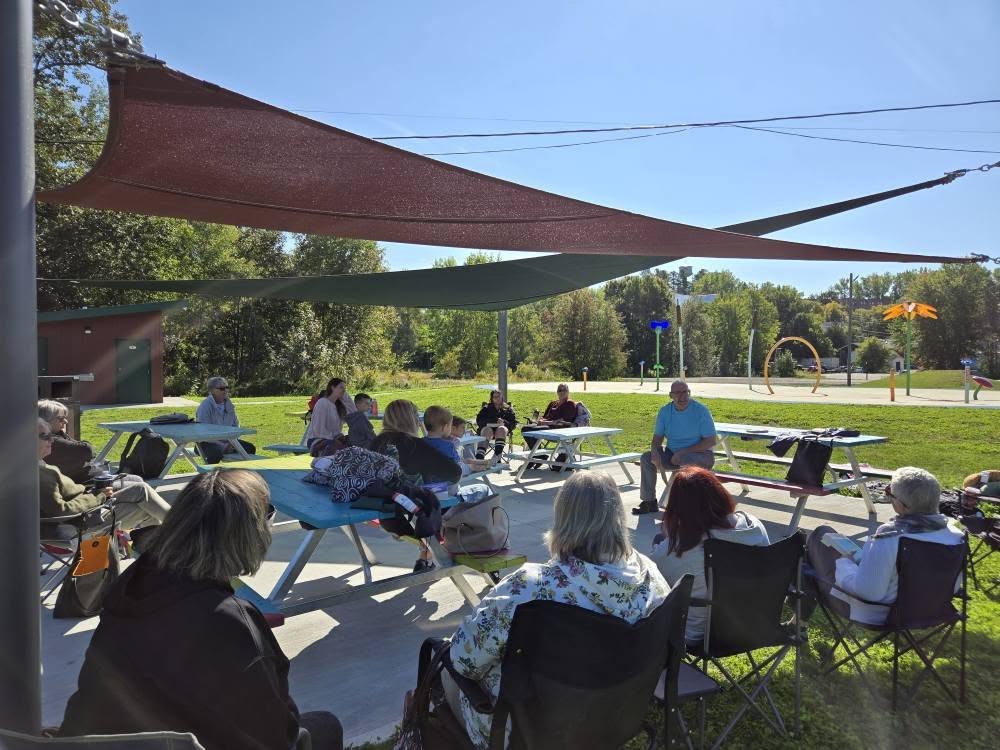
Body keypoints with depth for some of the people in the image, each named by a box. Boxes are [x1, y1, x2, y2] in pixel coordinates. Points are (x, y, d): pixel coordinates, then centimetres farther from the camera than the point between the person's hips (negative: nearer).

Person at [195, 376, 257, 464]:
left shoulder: (229, 404, 7)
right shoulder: (205, 406, -14)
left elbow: (236, 425, 15)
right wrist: (223, 446, -26)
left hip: (227, 440, 7)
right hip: (208, 441, -7)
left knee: (250, 448, -10)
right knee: (216, 453, -39)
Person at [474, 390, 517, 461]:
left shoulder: (508, 409, 24)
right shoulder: (486, 408, 23)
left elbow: (514, 423, 13)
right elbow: (479, 420, 9)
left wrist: (504, 422, -9)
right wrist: (494, 421, -6)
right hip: (488, 427, 0)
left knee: (501, 429, -36)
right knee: (488, 431, -37)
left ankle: (497, 455, -49)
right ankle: (479, 457, -54)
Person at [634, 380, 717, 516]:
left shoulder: (701, 410, -12)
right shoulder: (665, 411, 2)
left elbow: (711, 441, -15)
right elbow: (657, 437, 7)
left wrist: (683, 452, -21)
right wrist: (655, 451, -18)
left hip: (699, 454, -5)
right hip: (672, 454, 5)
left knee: (686, 460, -37)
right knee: (646, 457, -15)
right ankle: (649, 502, -7)